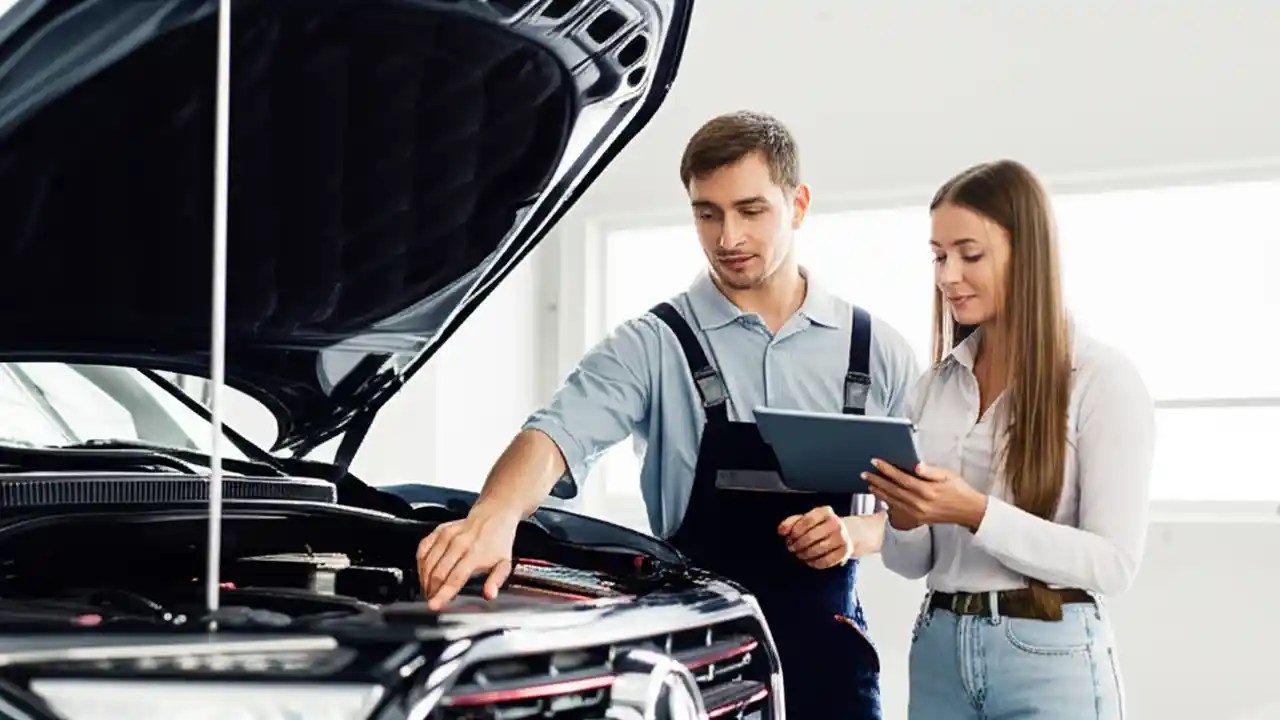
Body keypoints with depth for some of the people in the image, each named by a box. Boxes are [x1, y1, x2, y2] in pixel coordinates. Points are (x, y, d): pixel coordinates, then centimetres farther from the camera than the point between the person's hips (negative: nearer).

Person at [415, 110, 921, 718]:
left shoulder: (877, 352, 4)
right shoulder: (655, 346, -5)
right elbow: (559, 433, -21)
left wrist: (856, 534, -12)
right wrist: (494, 517, -41)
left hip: (827, 649, 2)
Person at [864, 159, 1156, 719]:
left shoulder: (1102, 378, -8)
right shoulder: (934, 385, 8)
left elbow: (1113, 563, -14)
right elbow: (912, 562, 10)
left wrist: (975, 513, -23)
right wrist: (903, 517, -11)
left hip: (1050, 659, -5)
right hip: (939, 650, 5)